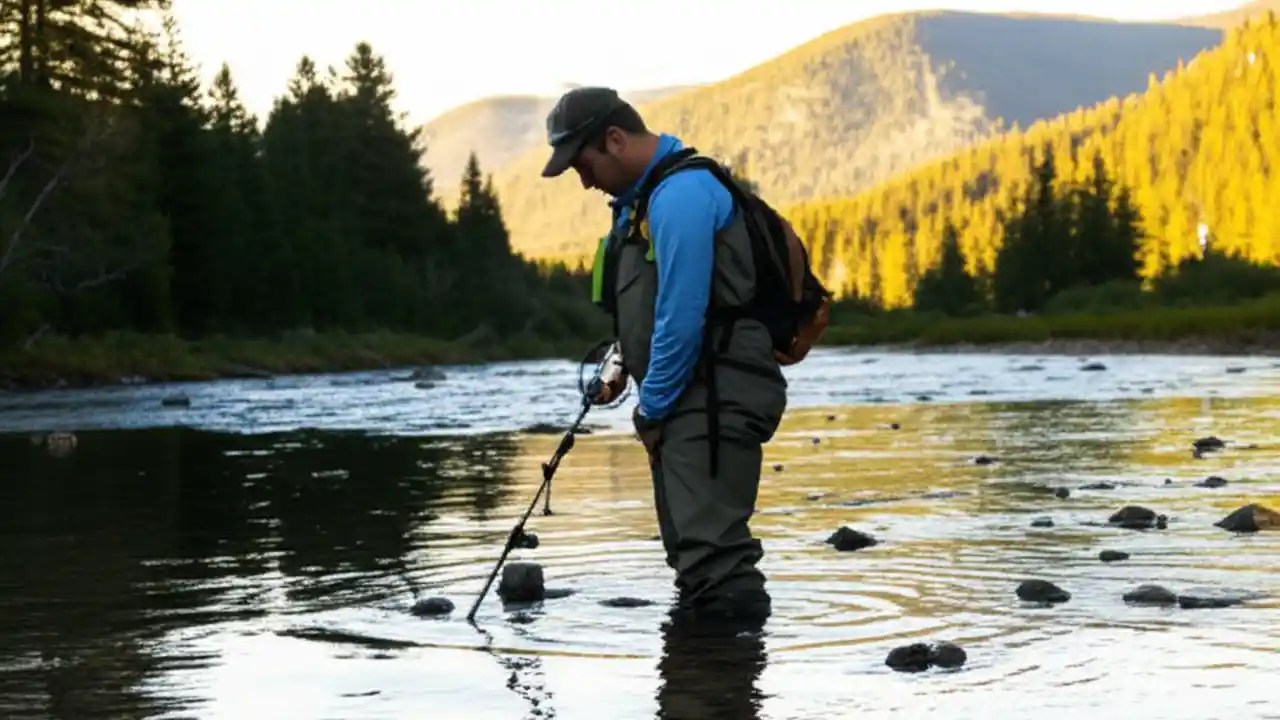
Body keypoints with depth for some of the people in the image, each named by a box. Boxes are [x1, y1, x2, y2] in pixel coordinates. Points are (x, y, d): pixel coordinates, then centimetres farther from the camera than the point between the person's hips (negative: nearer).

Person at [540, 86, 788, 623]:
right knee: (692, 550, 17)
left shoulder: (679, 193, -17)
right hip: (692, 403, 11)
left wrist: (653, 410, -12)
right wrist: (620, 366, 12)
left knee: (713, 555, -16)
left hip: (715, 402, -11)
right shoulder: (642, 196, 17)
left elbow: (683, 316, -20)